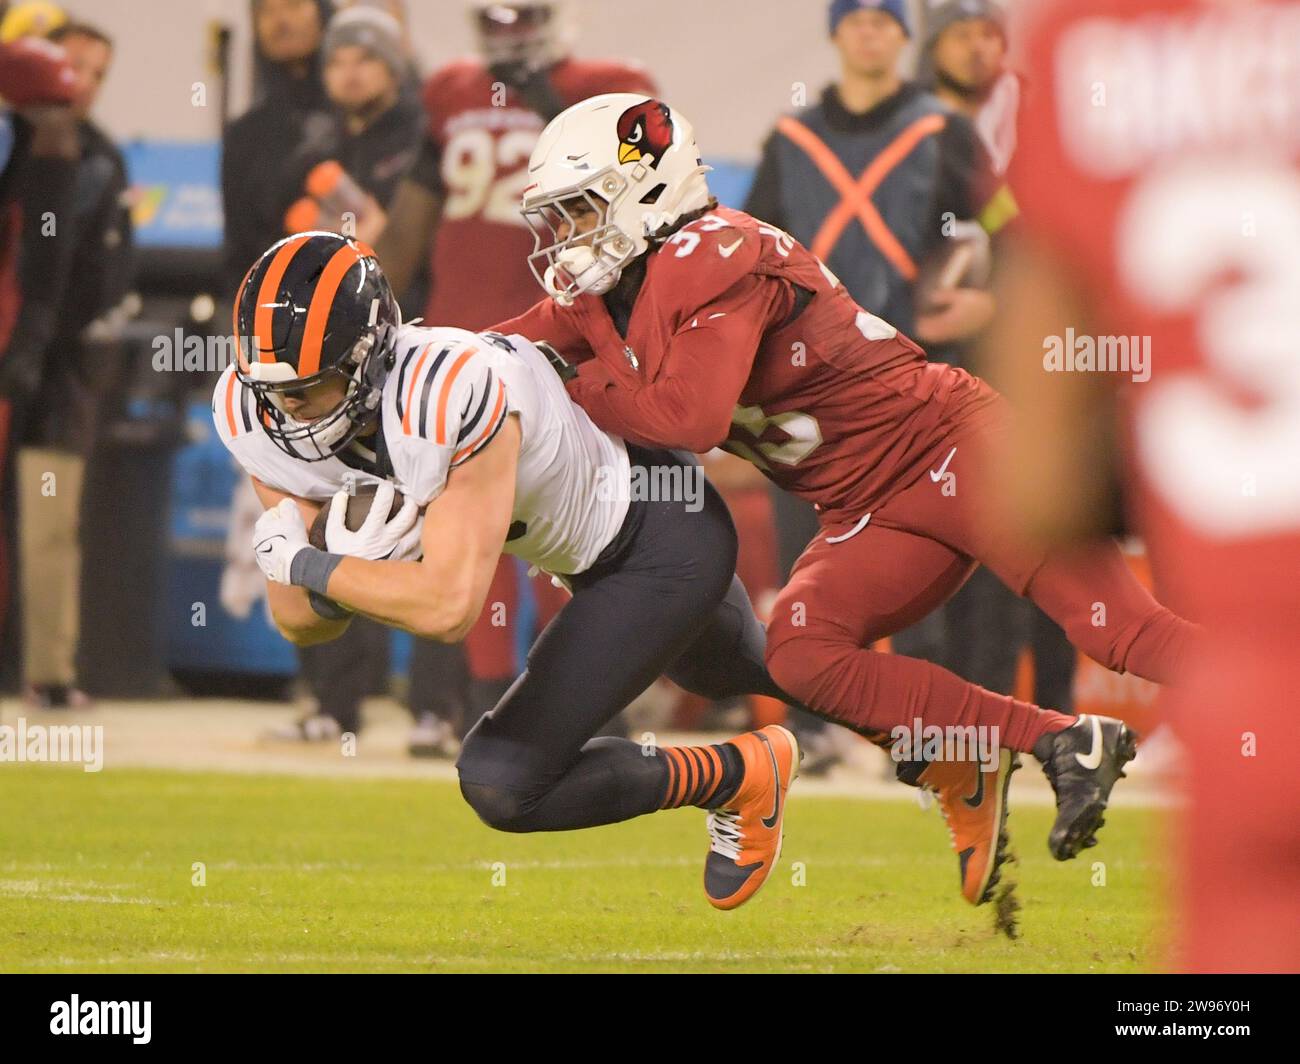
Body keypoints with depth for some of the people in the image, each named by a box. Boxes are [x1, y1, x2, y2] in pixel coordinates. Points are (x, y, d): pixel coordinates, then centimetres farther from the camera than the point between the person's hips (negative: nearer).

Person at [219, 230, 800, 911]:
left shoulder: (457, 392, -42)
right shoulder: (257, 416, -20)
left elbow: (449, 608, -45)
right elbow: (301, 624, -17)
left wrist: (303, 564, -35)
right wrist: (347, 578, -38)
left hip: (667, 543, -8)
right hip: (589, 547, 8)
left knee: (501, 785, -14)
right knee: (734, 678, 35)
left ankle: (742, 779, 6)